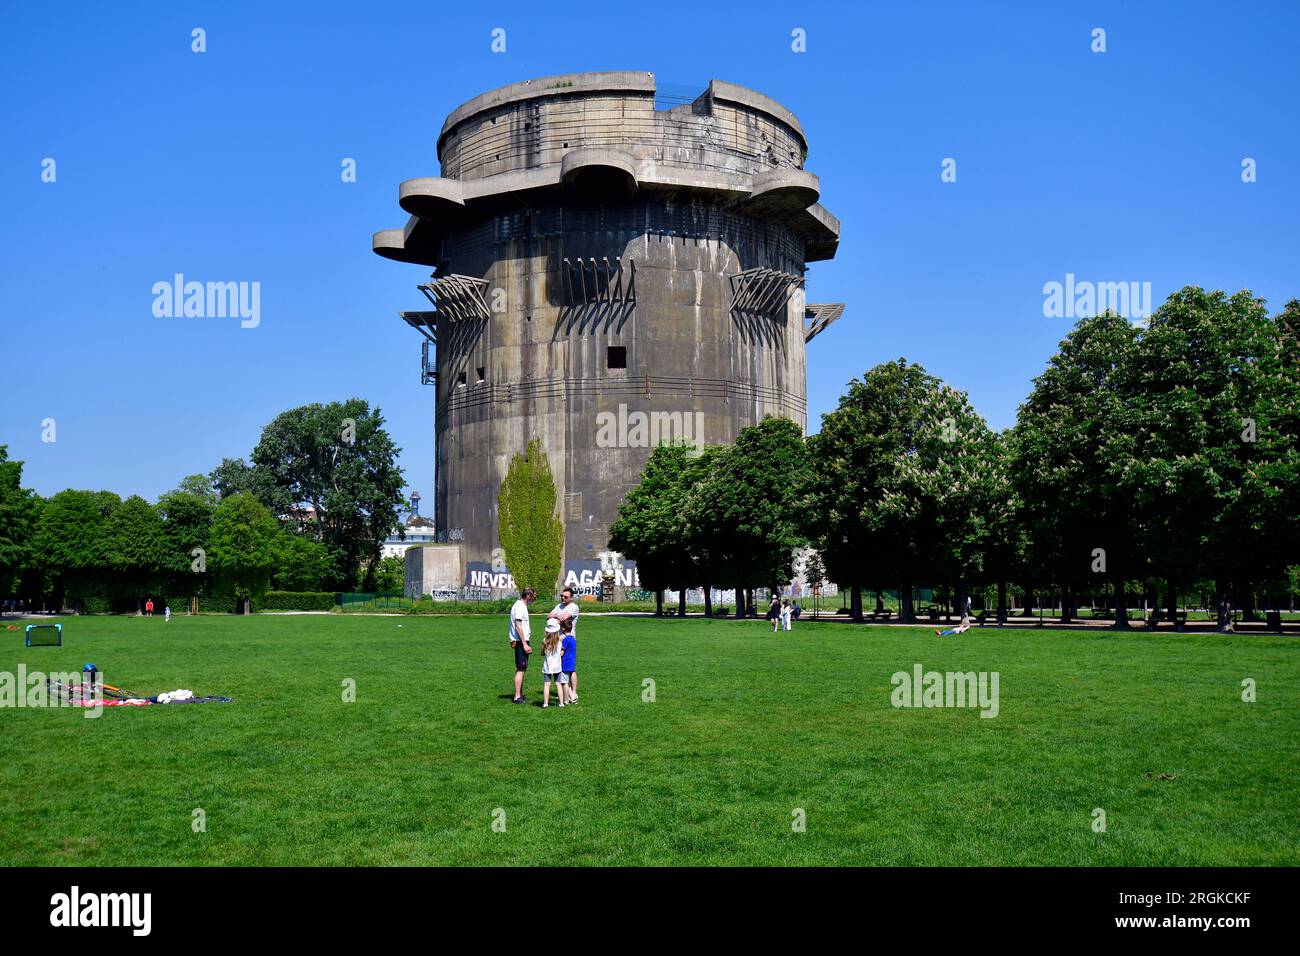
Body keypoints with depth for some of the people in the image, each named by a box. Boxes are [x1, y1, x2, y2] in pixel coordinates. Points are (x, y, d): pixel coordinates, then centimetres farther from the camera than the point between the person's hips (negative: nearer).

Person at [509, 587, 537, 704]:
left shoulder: (520, 605, 17)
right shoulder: (520, 607, -15)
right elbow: (518, 627, -21)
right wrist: (525, 644, -22)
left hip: (522, 641, 11)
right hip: (520, 641, -11)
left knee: (521, 668, 16)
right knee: (520, 669, -8)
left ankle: (520, 694, 23)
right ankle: (517, 697, -7)